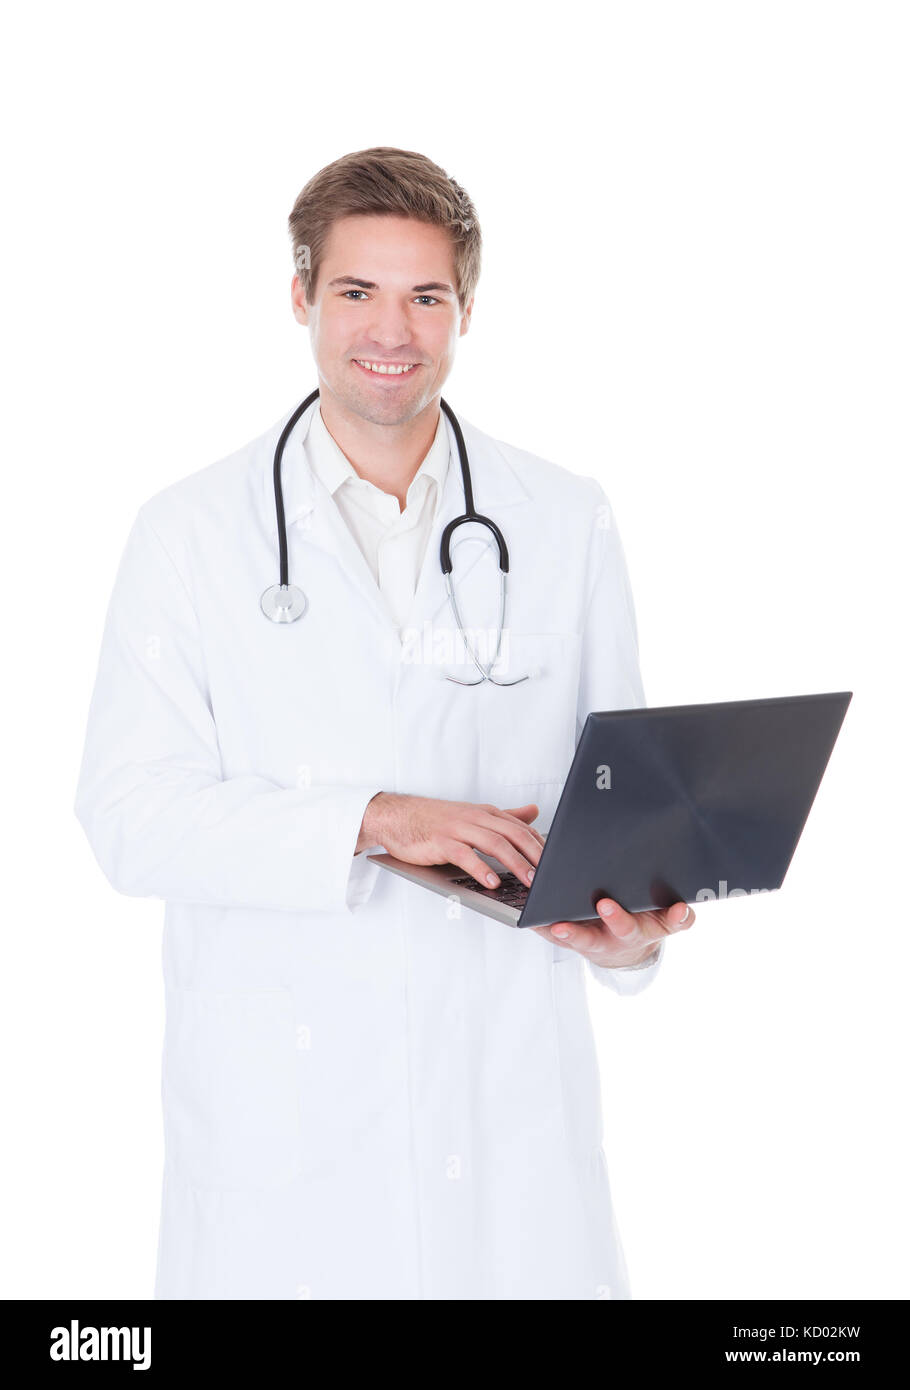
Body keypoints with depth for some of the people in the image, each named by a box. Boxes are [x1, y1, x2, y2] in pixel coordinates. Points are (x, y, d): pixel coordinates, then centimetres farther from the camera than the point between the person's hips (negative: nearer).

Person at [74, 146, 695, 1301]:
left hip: (510, 1095, 2)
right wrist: (370, 819, -19)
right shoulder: (191, 532, 1)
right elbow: (129, 813, -6)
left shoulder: (569, 524, 7)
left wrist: (629, 928, -11)